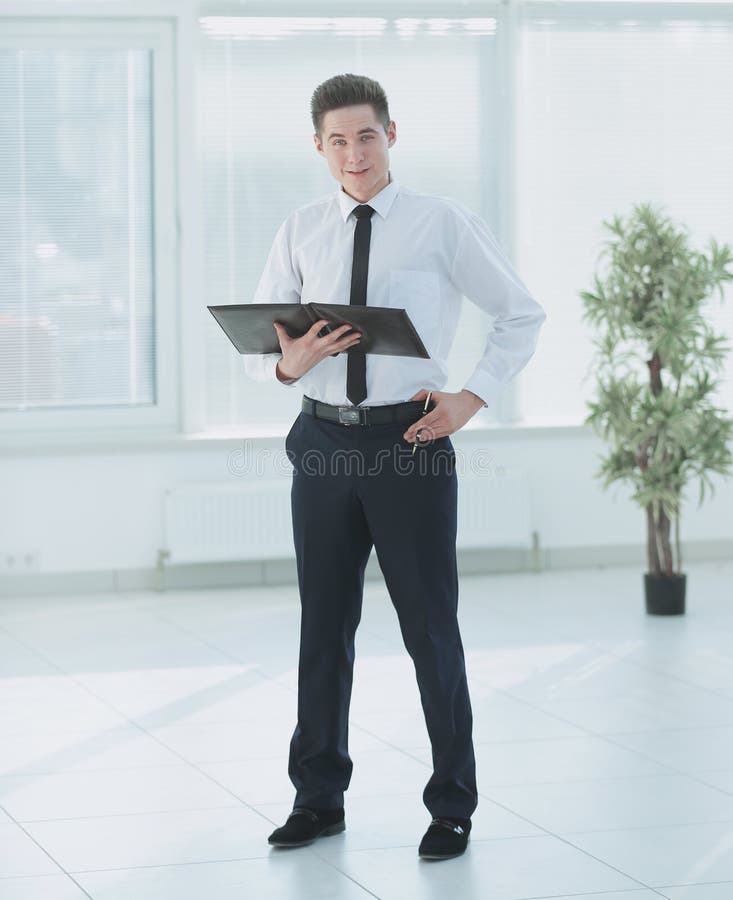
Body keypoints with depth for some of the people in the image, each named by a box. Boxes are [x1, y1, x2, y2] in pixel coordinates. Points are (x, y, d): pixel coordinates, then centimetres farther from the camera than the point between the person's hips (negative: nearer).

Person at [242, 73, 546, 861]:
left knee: (431, 626, 3)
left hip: (412, 441, -3)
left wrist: (472, 398, -6)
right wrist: (289, 364, -17)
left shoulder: (443, 225, -2)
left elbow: (522, 316, 5)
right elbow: (256, 347, 6)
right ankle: (318, 799, 24)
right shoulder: (300, 234, 6)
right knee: (324, 626, 11)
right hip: (325, 444, 3)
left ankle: (452, 806, 15)